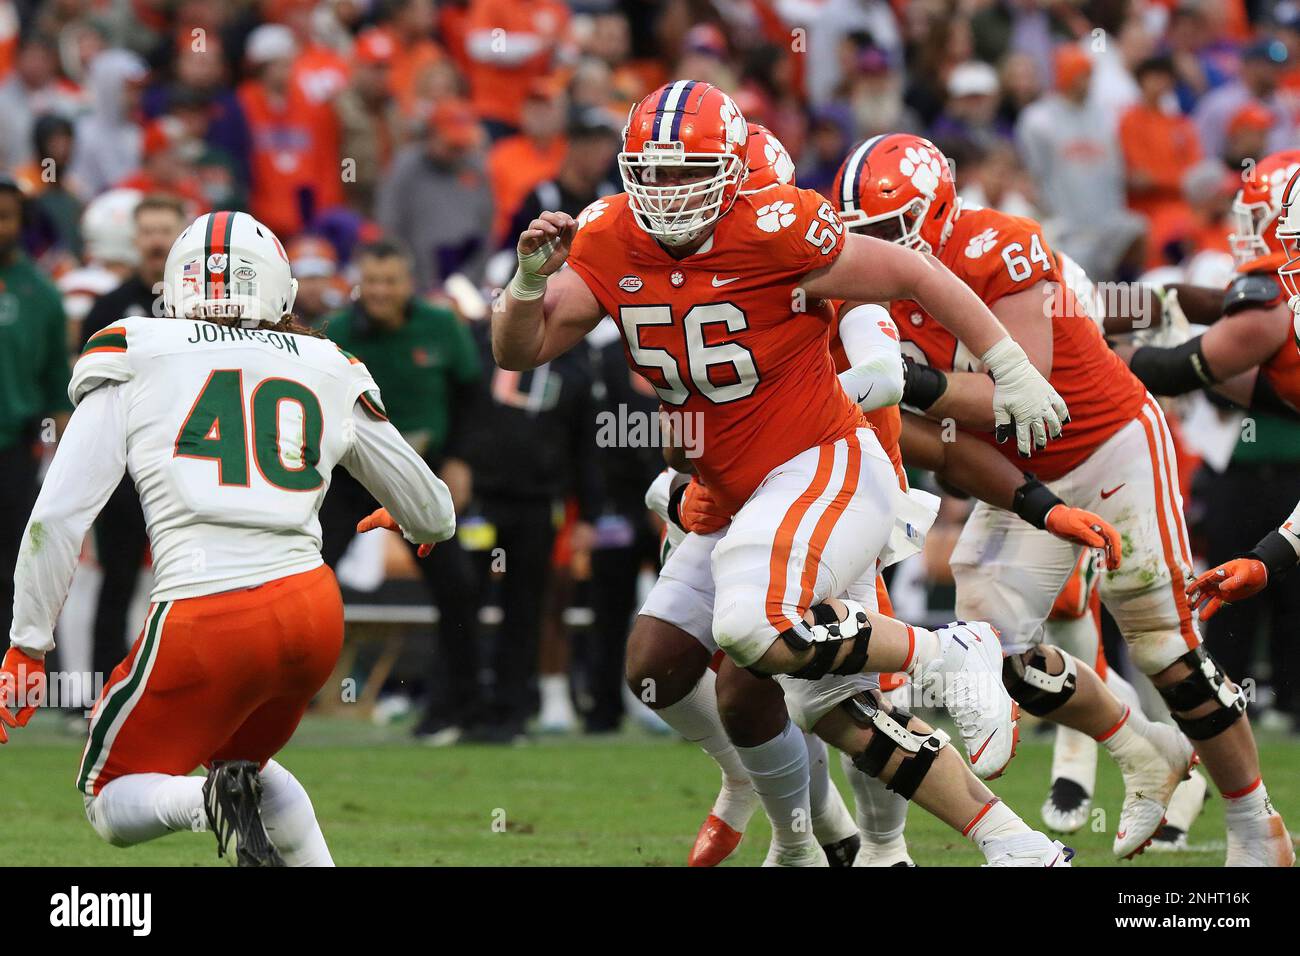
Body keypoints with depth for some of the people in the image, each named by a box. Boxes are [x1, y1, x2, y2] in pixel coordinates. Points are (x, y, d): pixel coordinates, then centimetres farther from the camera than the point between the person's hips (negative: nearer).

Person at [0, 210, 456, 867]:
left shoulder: (133, 357, 7)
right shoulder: (330, 375, 14)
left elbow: (58, 519, 0)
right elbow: (434, 517, 25)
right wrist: (410, 520, 49)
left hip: (205, 627, -4)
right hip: (314, 614, 4)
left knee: (111, 802, 15)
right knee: (241, 761, 32)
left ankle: (204, 802, -16)